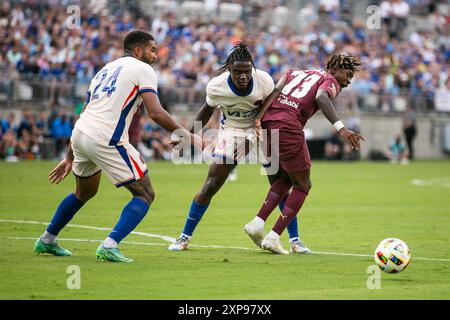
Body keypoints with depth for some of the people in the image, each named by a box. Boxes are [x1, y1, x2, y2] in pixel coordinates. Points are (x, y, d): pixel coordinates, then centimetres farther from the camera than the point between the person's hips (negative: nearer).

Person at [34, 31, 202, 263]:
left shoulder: (106, 69, 26)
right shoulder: (142, 69, 2)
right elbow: (156, 113, -11)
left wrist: (70, 158, 31)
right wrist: (184, 135, 0)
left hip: (79, 136, 8)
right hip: (106, 140, -8)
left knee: (84, 192, 32)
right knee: (145, 194, 2)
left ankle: (46, 241, 39)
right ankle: (109, 246, -12)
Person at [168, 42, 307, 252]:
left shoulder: (264, 81, -24)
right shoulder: (216, 86, -21)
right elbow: (207, 110, 1)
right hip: (230, 133, 0)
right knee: (211, 185, -6)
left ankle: (295, 239, 3)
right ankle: (185, 237, 8)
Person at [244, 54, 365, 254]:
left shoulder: (296, 72, 29)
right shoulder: (331, 81, 10)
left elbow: (276, 91, 10)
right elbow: (321, 97, -14)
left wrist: (259, 117, -1)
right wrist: (341, 129, -23)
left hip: (267, 122, 7)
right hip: (288, 126, -7)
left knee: (287, 178, 26)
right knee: (302, 186, 10)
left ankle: (257, 224, 13)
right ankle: (273, 238, 2)